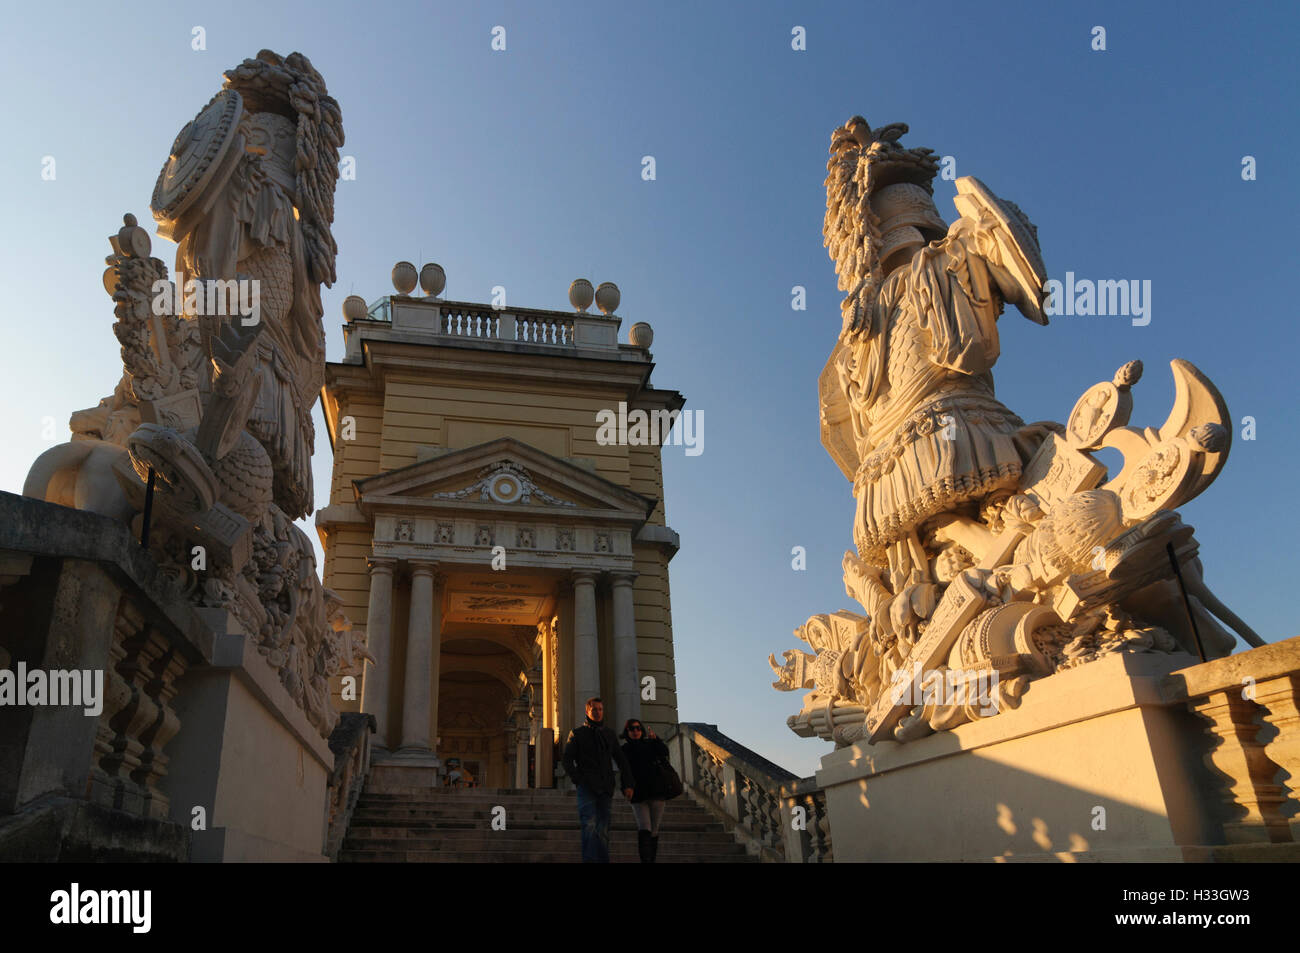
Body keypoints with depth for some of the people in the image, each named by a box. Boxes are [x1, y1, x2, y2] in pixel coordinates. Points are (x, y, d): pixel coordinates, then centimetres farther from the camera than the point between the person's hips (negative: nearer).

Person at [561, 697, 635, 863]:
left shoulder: (609, 735, 19)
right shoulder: (577, 733, 10)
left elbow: (622, 761, 21)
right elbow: (567, 761, 5)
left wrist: (627, 784, 9)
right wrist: (579, 780, -9)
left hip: (605, 789, 4)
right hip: (586, 788, -4)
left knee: (603, 829, 1)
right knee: (590, 826, -18)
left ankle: (603, 860, 4)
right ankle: (589, 860, -24)